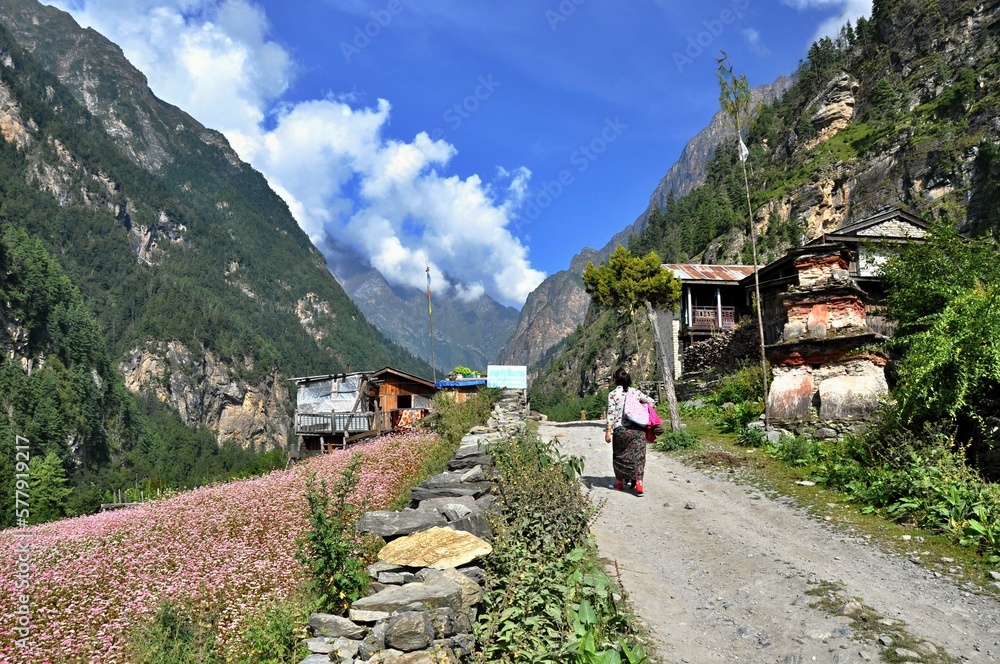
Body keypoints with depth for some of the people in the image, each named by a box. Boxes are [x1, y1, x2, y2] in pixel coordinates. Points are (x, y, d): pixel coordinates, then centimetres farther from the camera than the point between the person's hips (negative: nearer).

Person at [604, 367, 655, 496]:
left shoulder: (613, 394, -4)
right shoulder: (635, 392, 7)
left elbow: (611, 414, -8)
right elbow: (650, 401, 14)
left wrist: (608, 431, -5)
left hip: (621, 430, -2)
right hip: (638, 429, 2)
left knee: (619, 456, 15)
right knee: (637, 456, 3)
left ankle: (620, 482, 27)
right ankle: (639, 484, -4)